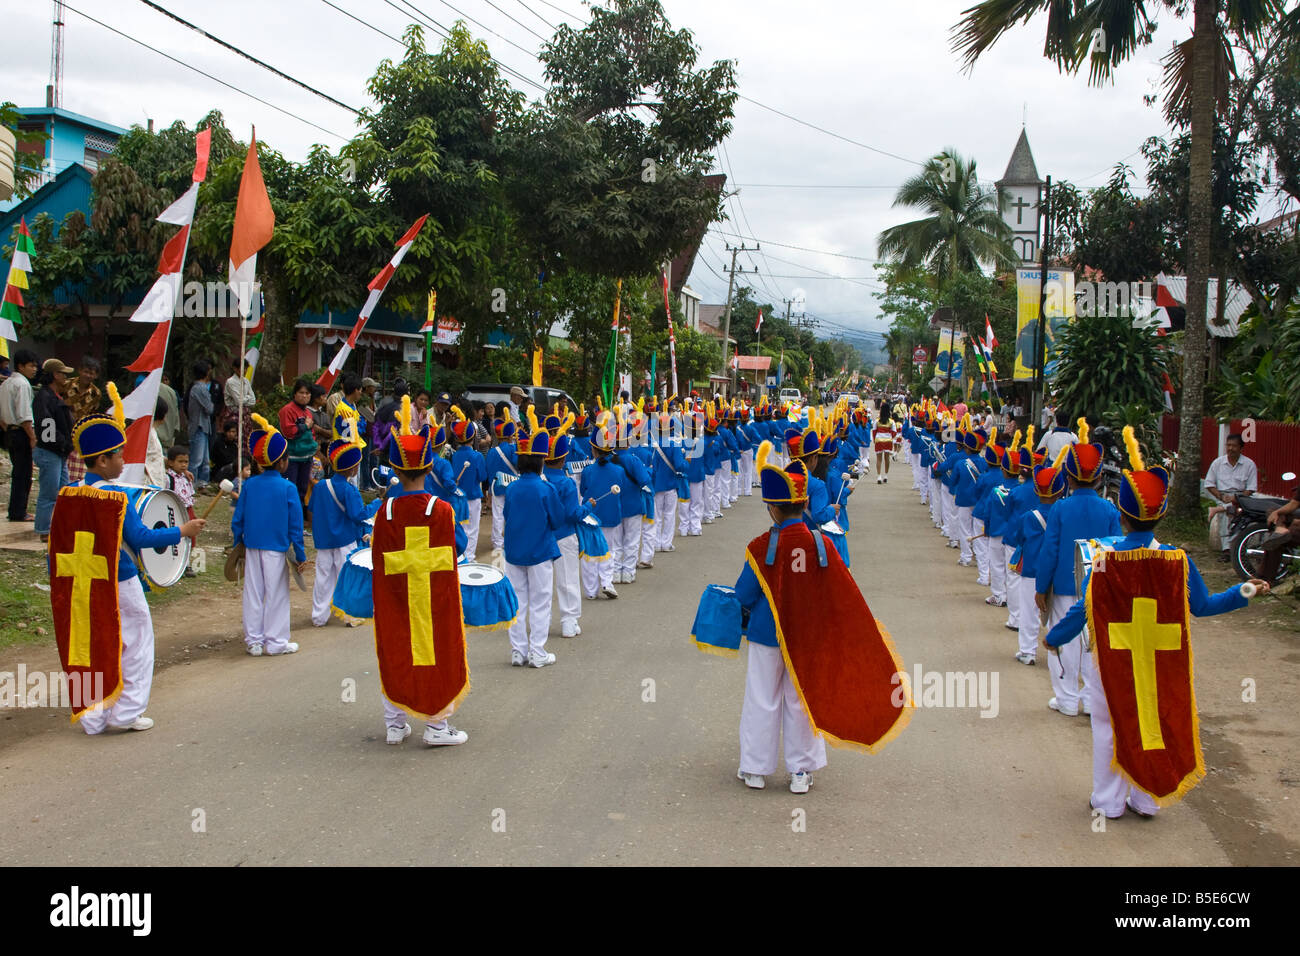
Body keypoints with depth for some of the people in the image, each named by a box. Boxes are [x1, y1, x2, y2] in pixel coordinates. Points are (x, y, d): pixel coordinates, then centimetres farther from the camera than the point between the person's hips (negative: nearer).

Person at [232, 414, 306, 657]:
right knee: (276, 595, 6)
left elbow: (237, 520, 5)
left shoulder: (249, 485, -1)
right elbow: (295, 525, -8)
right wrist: (300, 555, -1)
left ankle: (254, 641, 18)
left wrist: (239, 546, 17)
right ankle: (276, 642, 13)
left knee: (253, 593, 11)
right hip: (276, 549, -4)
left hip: (252, 548, 4)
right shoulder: (288, 489, -11)